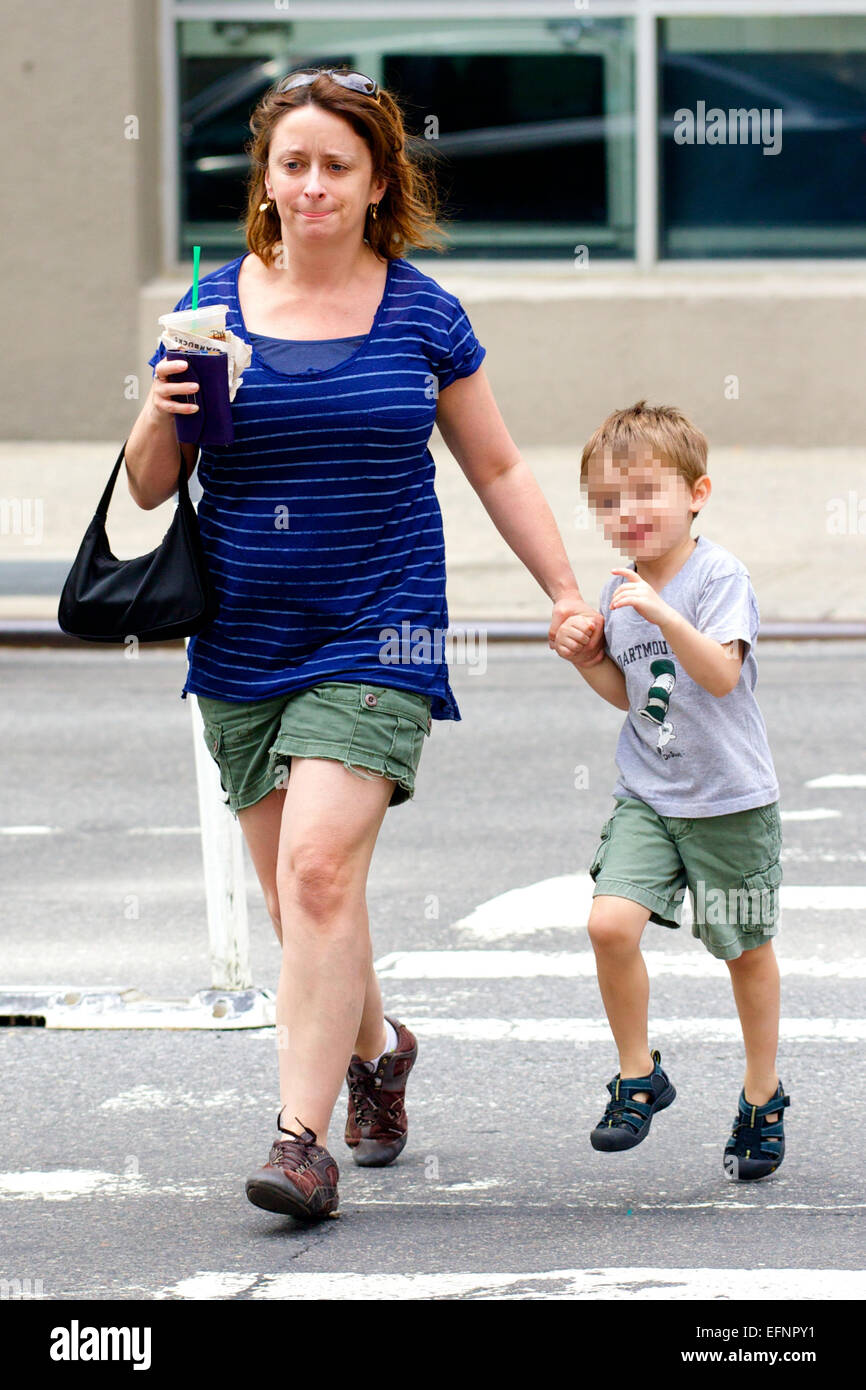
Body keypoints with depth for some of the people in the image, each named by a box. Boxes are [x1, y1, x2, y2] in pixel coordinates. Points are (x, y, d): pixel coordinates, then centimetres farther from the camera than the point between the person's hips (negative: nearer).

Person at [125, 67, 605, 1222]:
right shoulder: (216, 304, 4)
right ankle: (376, 1048, 38)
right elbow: (148, 487, 7)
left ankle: (304, 1137, -16)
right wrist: (160, 420, -14)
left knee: (321, 867, -18)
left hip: (375, 636, -3)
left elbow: (497, 469, 11)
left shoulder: (423, 315, 1)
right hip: (243, 644, 3)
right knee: (298, 895, 9)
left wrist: (568, 594, 8)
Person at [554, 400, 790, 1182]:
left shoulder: (719, 576, -14)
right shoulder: (620, 593, 5)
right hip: (647, 796, 5)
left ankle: (763, 1098, 27)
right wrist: (585, 658, 1)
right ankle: (638, 1078, 4)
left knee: (747, 948, 9)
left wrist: (665, 616, -39)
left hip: (729, 798, -5)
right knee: (611, 923, -14)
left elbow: (721, 675, -27)